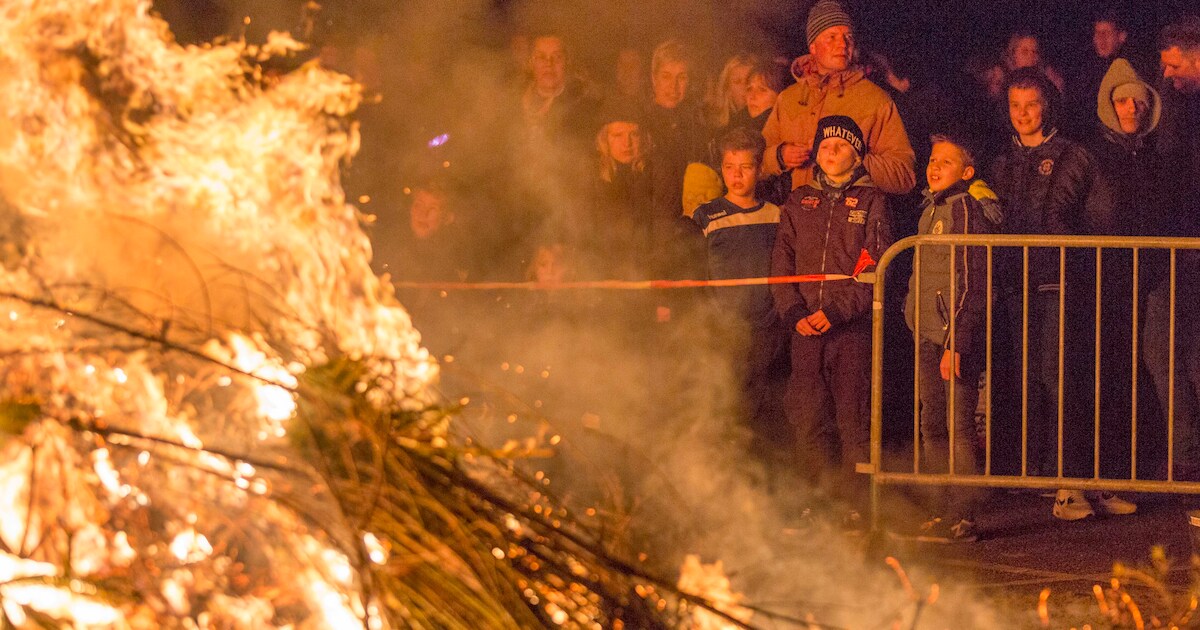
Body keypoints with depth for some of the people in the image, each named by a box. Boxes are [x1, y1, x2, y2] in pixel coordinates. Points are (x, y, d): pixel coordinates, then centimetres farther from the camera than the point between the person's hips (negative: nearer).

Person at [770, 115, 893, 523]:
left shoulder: (871, 200, 5)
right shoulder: (799, 202, 17)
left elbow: (876, 267, -3)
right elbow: (781, 262, 12)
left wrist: (835, 311, -12)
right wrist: (794, 312, -4)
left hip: (853, 326, -4)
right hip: (806, 329, 4)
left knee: (853, 420, -8)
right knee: (807, 420, 1)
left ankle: (858, 504, -4)